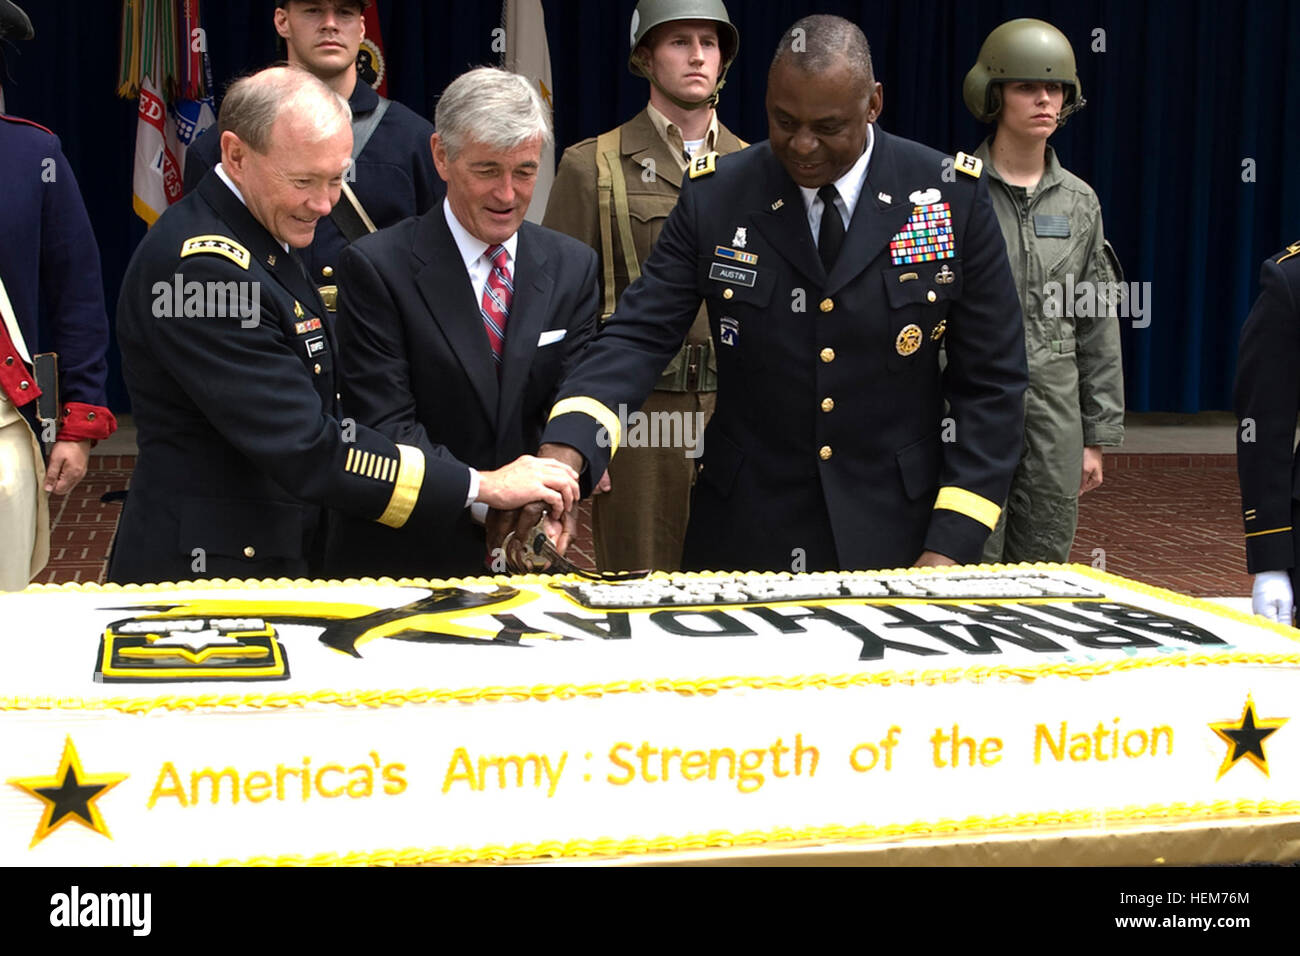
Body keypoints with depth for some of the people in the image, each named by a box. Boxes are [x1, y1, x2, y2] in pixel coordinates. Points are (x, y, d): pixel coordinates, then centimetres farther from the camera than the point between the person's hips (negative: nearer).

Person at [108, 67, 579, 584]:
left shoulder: (262, 243, 11)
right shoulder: (202, 265, -21)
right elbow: (303, 448, -25)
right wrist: (482, 486, -22)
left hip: (280, 562, 9)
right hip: (203, 578, -9)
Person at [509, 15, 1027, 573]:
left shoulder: (953, 197, -5)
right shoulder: (714, 199, -3)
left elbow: (991, 380, -3)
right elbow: (639, 335, -8)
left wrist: (953, 546, -9)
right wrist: (565, 451, -26)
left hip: (897, 539, 0)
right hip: (745, 537, 1)